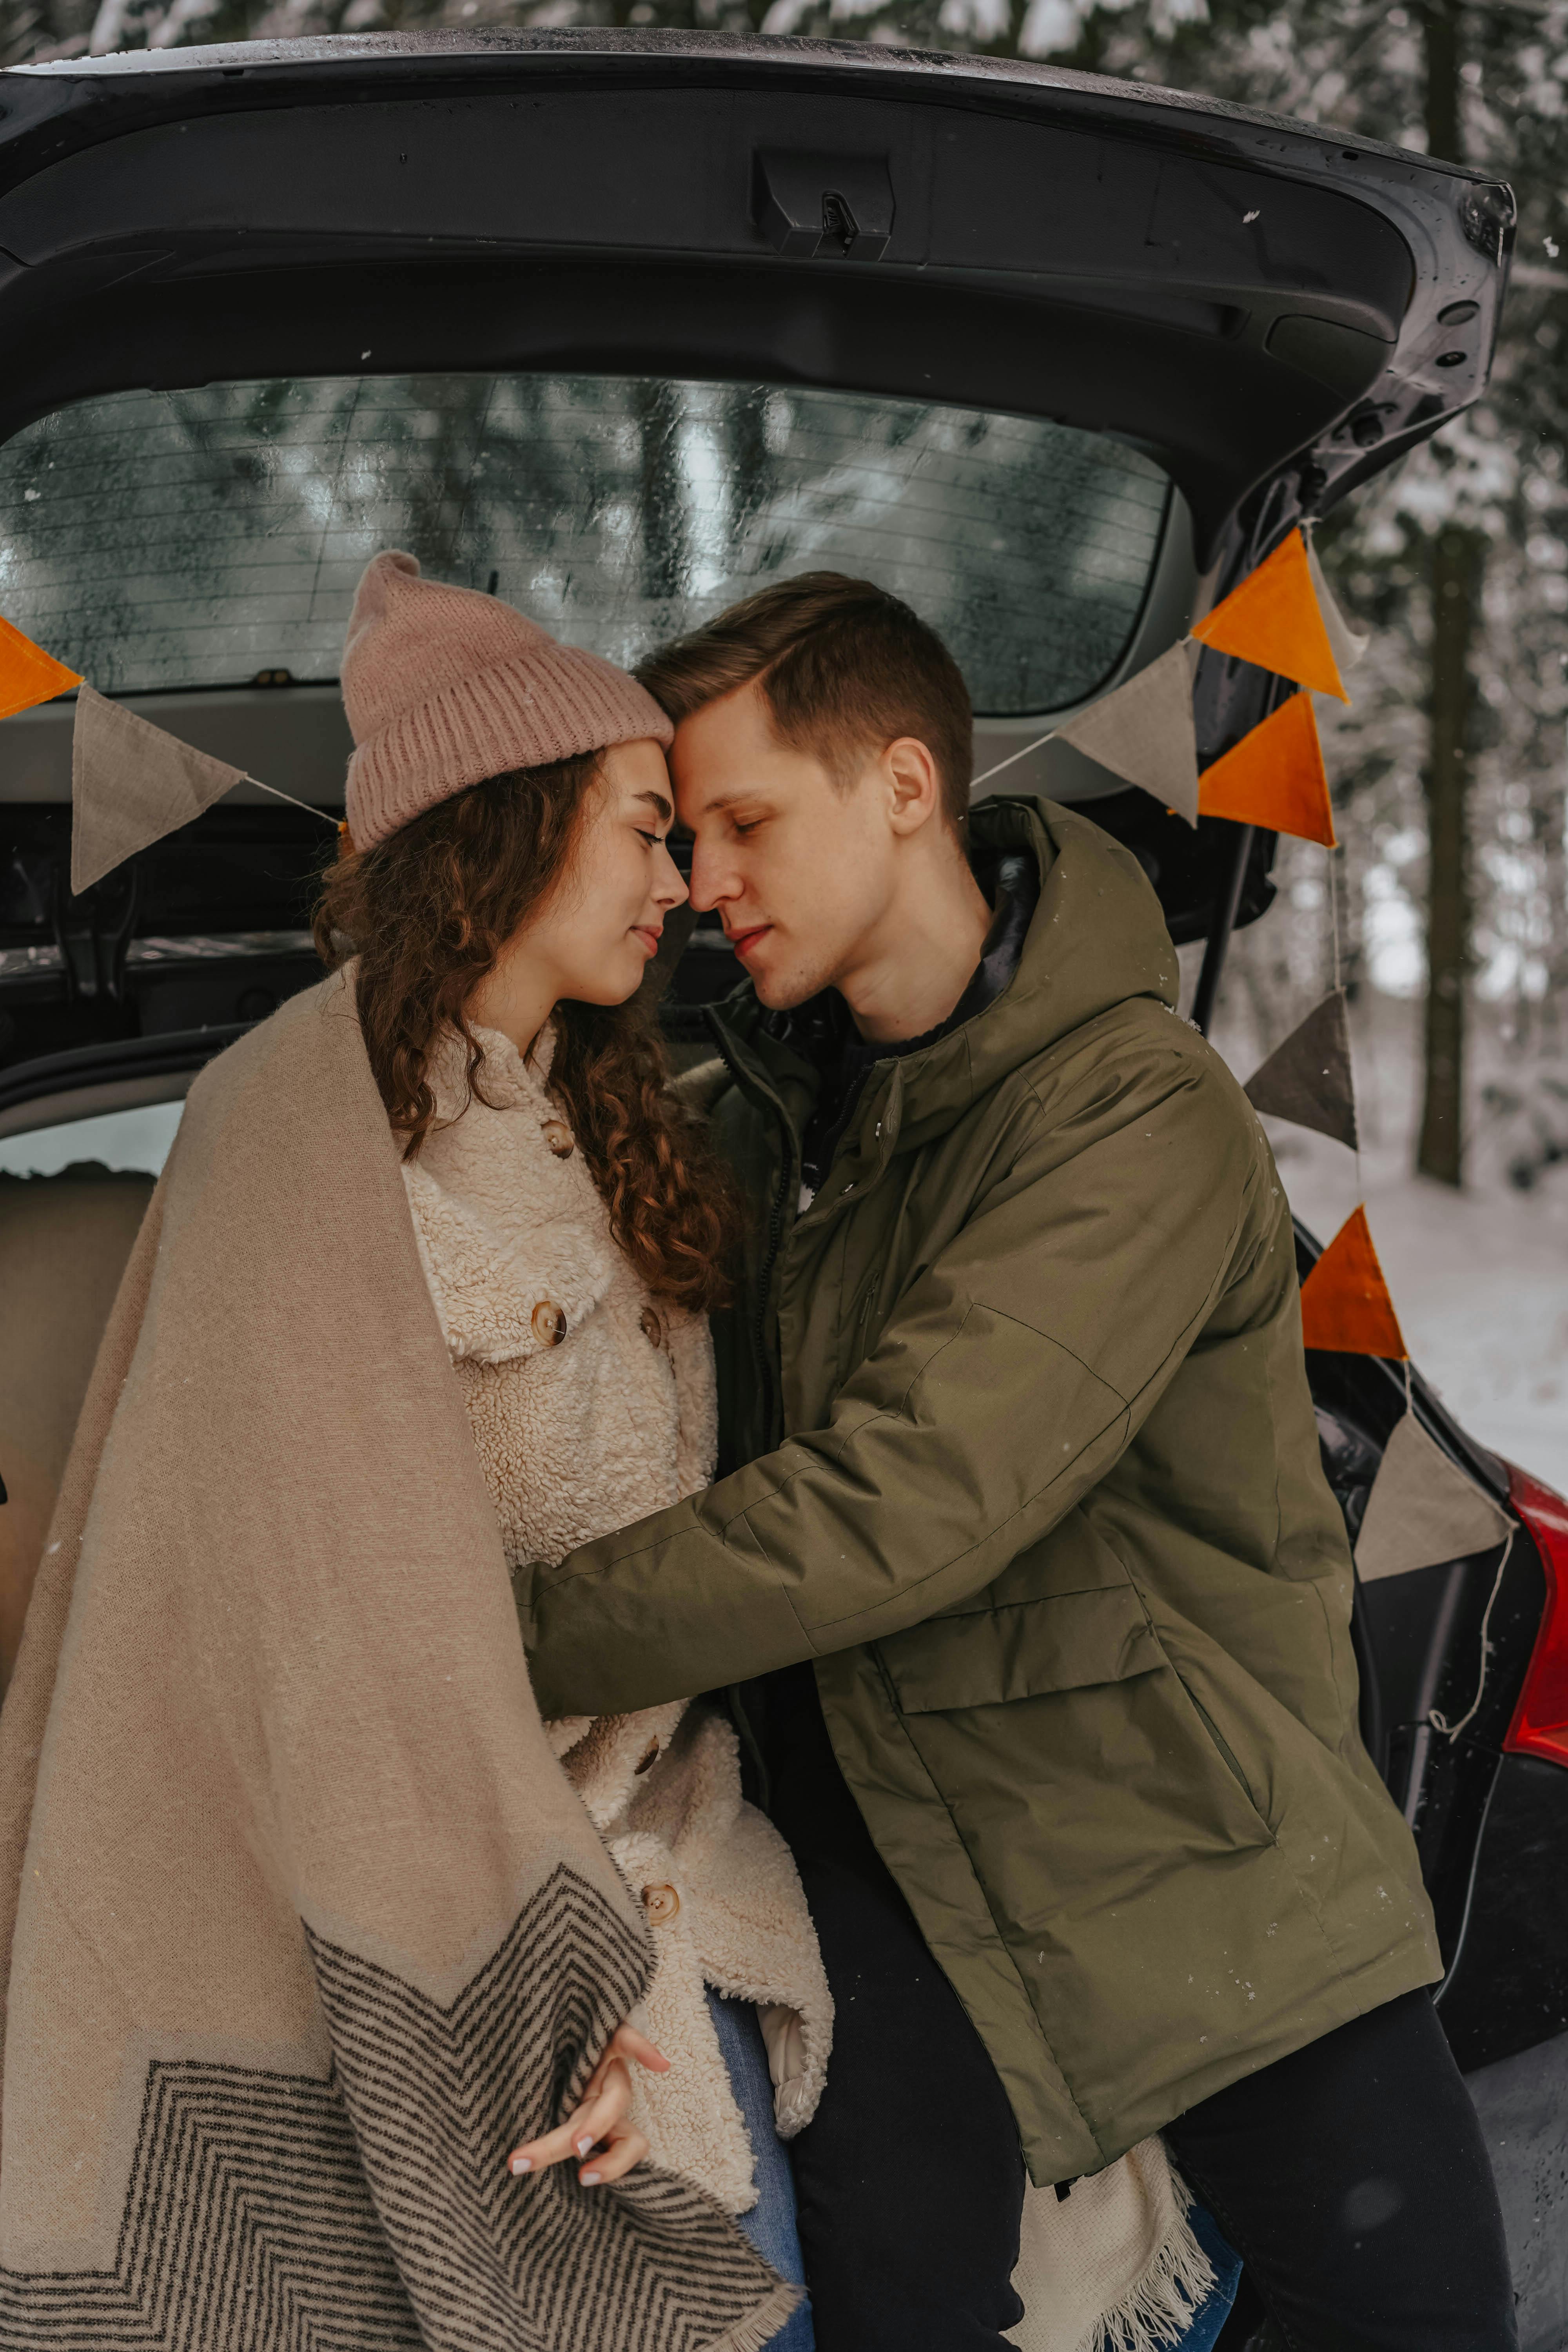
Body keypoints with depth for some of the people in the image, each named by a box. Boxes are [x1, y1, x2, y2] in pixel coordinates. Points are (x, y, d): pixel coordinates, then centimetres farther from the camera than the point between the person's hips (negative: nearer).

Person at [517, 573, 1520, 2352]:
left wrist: (521, 1642, -21)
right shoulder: (777, 1097, 5)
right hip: (889, 1817, 5)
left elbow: (901, 1507, -26)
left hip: (1191, 1820, -4)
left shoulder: (1141, 1114, -19)